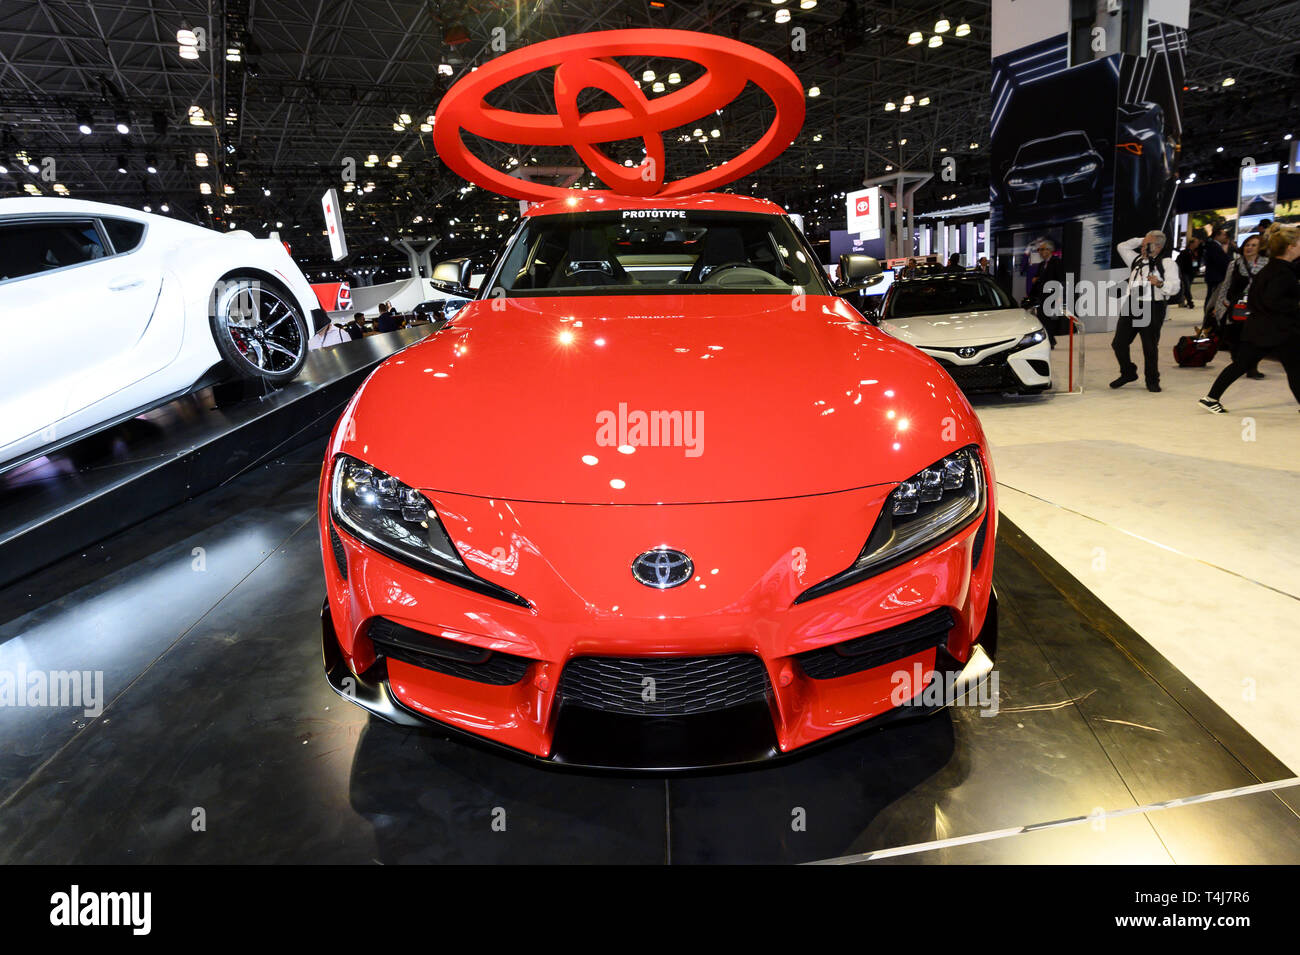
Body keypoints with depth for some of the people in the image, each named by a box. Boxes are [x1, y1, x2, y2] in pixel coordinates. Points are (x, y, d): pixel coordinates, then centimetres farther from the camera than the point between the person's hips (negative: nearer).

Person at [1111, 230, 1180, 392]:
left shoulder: (1167, 263, 1)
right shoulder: (1137, 259, 20)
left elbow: (1174, 287, -8)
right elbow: (1121, 247, 29)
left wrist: (1160, 283, -28)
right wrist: (1140, 240, 20)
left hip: (1152, 308, -6)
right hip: (1130, 306, 6)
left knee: (1150, 347, -3)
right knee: (1119, 343, 4)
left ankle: (1152, 381, 11)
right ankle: (1128, 373, 24)